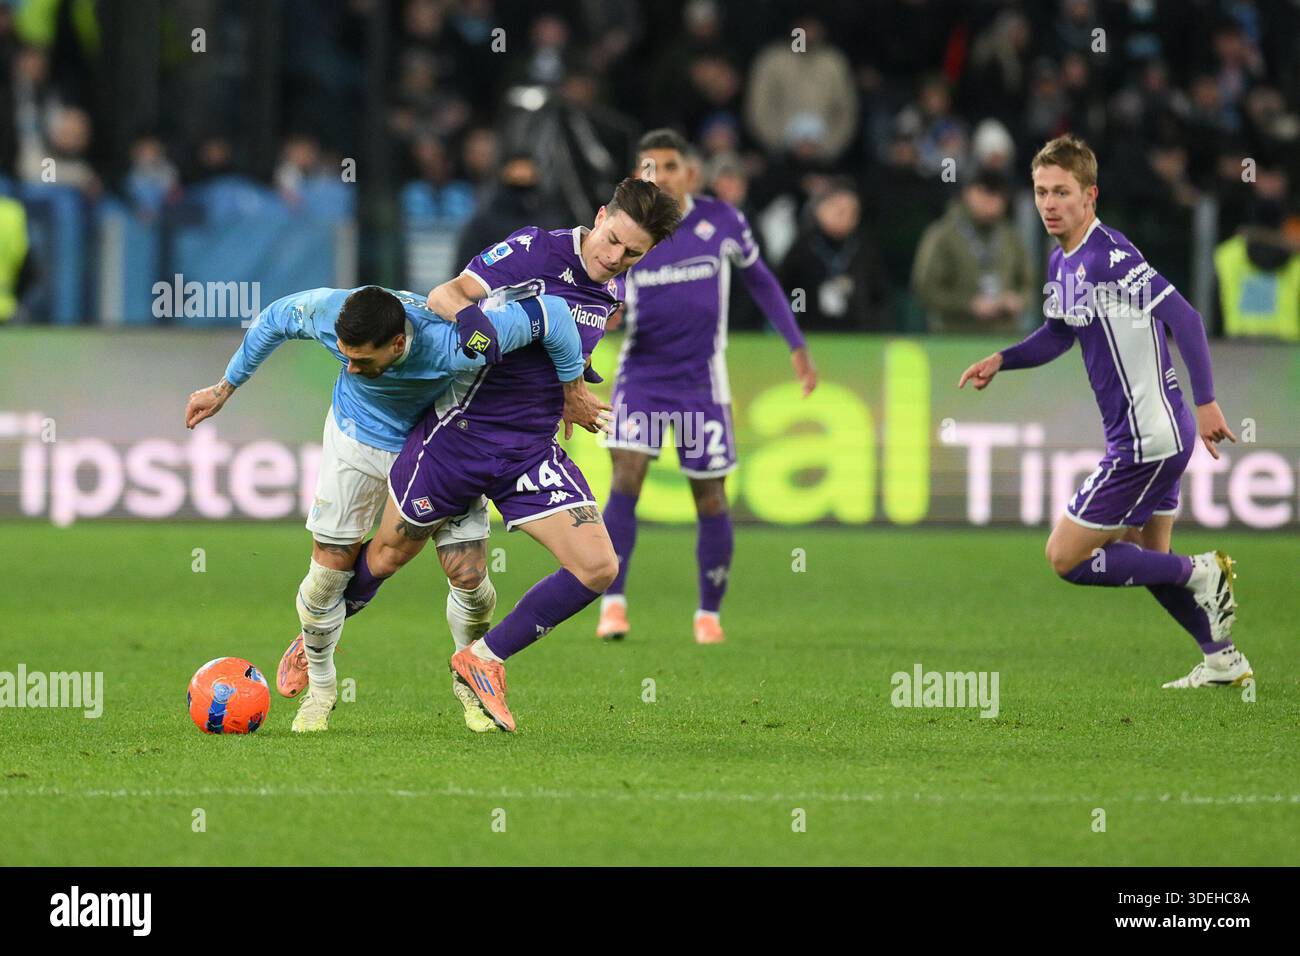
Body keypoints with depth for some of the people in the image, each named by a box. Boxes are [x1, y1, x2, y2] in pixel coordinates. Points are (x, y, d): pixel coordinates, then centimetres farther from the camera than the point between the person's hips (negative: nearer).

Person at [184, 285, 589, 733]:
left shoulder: (452, 344, -43)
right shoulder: (326, 312, -33)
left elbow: (549, 313, -34)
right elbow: (273, 319, -8)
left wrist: (572, 387, -19)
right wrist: (225, 388, 3)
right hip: (356, 440, 2)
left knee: (469, 577, -7)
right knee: (328, 572, -3)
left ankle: (471, 688, 22)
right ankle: (320, 690, 22)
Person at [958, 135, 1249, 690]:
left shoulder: (1109, 255, -21)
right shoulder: (1061, 262, 8)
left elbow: (1183, 317, -26)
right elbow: (1059, 334, 25)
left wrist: (1205, 404, -28)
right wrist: (1001, 361, 9)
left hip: (1147, 436, -10)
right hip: (1159, 435, 10)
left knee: (1065, 558, -4)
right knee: (1146, 559, 22)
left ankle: (1200, 573, 0)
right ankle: (1223, 661, 30)